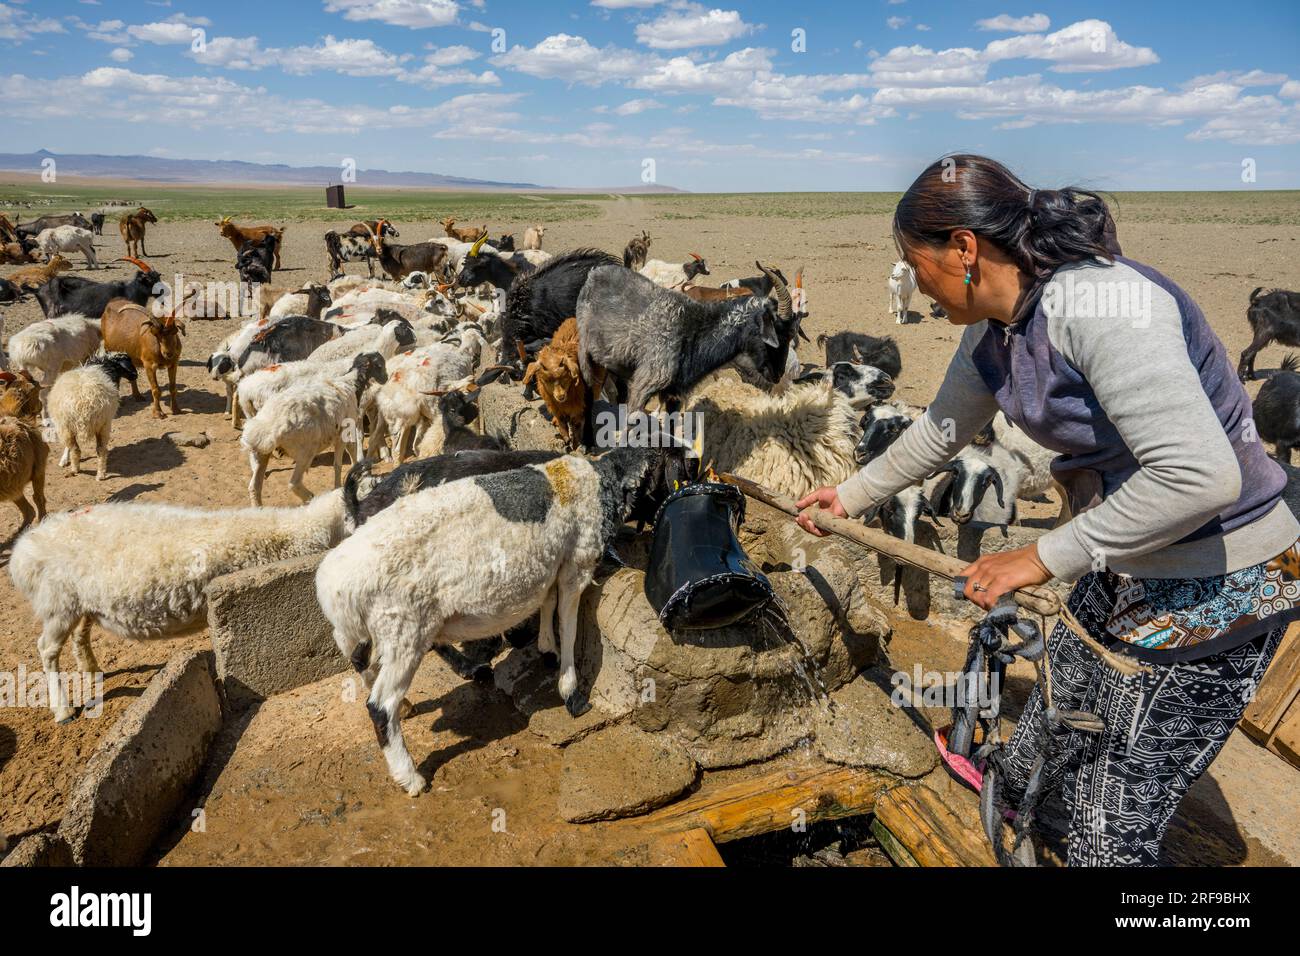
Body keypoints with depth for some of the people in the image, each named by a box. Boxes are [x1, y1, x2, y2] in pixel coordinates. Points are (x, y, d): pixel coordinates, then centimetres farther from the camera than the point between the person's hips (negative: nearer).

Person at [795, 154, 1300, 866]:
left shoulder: (1099, 302, -28)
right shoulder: (992, 330, 1)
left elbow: (1201, 476, -34)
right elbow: (941, 431, 18)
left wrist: (1046, 556, -26)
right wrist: (850, 497, 28)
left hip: (1214, 592, -8)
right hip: (1126, 571, 8)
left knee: (1112, 834, 5)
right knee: (1032, 763, 25)